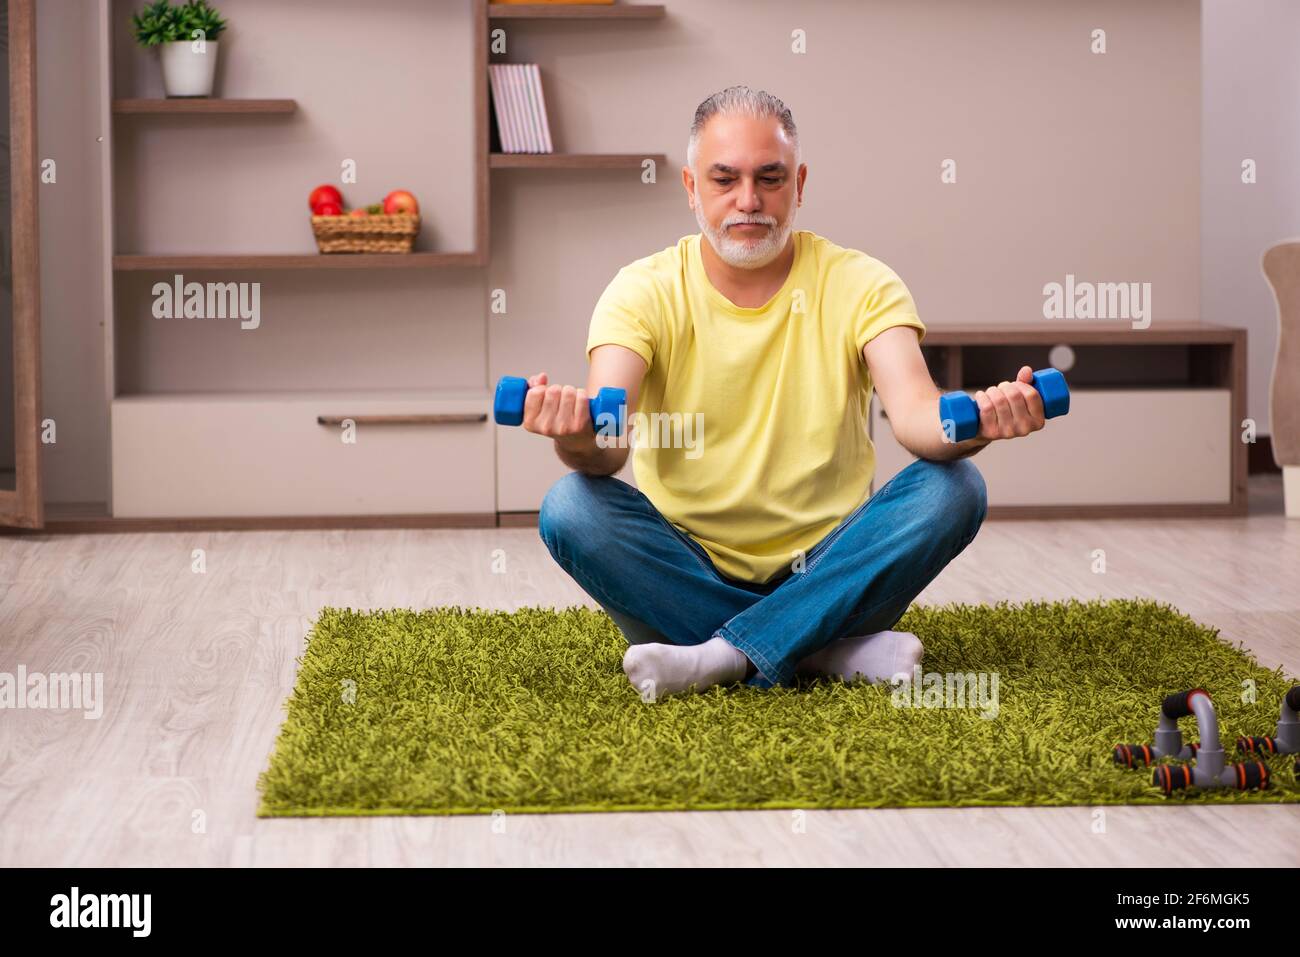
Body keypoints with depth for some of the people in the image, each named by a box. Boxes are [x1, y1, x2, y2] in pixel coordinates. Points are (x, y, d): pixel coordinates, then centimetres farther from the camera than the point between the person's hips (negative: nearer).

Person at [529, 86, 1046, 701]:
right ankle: (830, 649, -26)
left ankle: (723, 656, -28)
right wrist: (578, 436, -47)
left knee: (953, 488, -24)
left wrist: (968, 425, -46)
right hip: (690, 572, 0)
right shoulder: (646, 292, -5)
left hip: (824, 569, 0)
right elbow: (608, 439, -22)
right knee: (571, 507, -27)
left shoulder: (859, 286, -3)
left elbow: (913, 411, -21)